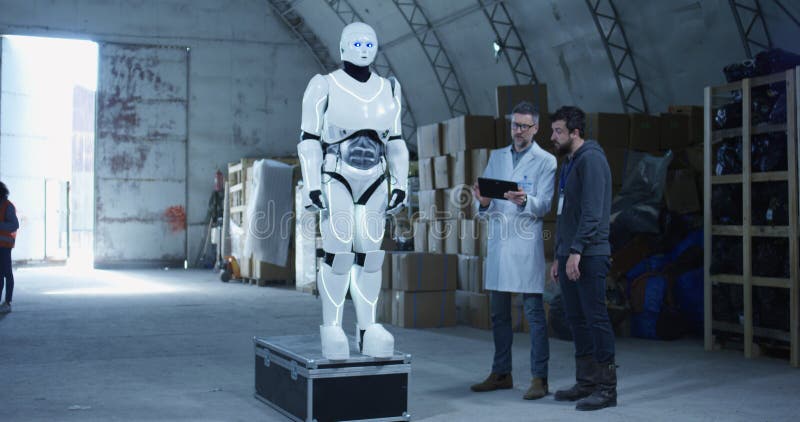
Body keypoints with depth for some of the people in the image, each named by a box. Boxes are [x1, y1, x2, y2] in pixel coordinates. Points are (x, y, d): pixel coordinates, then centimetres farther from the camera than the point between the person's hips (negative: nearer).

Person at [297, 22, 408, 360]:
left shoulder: (387, 91, 10)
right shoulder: (325, 87, -3)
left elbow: (395, 142, 13)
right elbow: (309, 140, -4)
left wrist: (401, 185, 5)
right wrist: (312, 186, -12)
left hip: (373, 184, 4)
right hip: (336, 180, -4)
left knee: (370, 254, 2)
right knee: (339, 254, -12)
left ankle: (367, 327, 10)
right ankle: (332, 328, -2)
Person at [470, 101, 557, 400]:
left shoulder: (546, 161, 2)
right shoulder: (496, 157, 16)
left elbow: (544, 205, -8)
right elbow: (485, 202, 10)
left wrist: (524, 201, -29)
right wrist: (484, 202, -14)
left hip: (526, 243, -5)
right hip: (498, 241, 5)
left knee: (534, 313, -3)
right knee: (498, 313, 12)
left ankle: (539, 378, 2)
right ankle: (501, 373, 22)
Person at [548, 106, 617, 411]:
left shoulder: (591, 159, -9)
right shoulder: (569, 163, 20)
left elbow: (592, 211, -18)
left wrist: (576, 251, -21)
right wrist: (558, 256, 20)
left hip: (589, 256, -9)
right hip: (568, 255, 9)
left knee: (596, 318, -6)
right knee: (576, 320, 11)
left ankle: (606, 388, 0)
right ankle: (586, 382, 18)